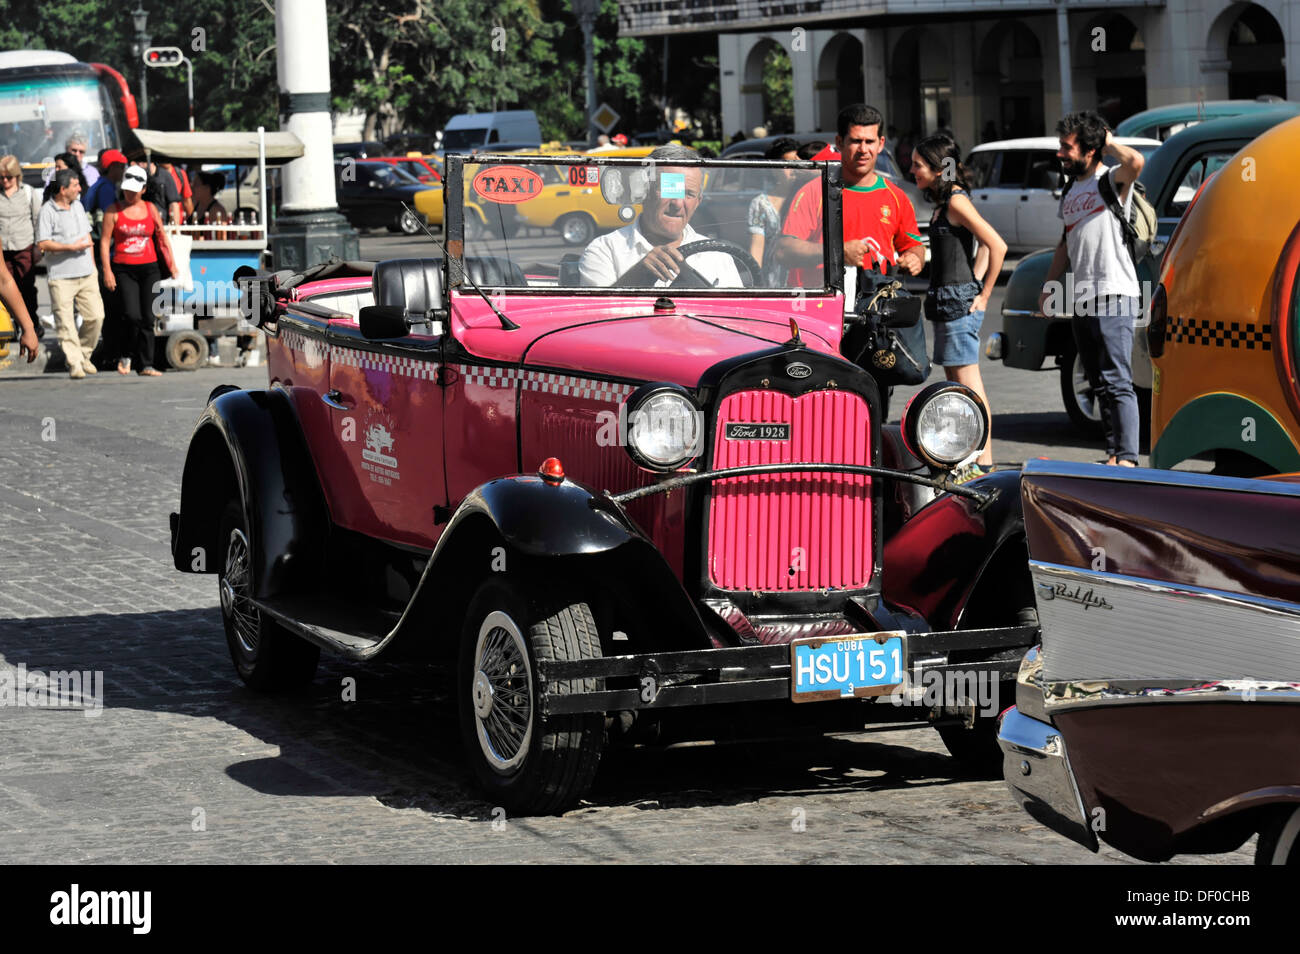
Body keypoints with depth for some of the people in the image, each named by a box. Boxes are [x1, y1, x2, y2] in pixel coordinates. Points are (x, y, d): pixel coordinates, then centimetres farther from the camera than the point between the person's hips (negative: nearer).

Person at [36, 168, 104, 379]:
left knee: (96, 316, 0)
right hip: (61, 276, -6)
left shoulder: (78, 206, 15)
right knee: (65, 322, -5)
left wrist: (92, 265, 17)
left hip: (86, 274, 6)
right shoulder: (47, 211, -8)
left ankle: (84, 356, 17)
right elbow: (42, 243, -14)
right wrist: (71, 247, -14)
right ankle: (74, 363, 0)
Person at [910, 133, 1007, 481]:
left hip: (959, 301, -10)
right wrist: (974, 281, 10)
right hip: (946, 300, 10)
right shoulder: (944, 202, 14)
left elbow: (998, 246, -19)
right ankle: (967, 461, 18)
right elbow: (986, 249, 21)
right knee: (956, 386, 13)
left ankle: (983, 463, -6)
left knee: (969, 386, -8)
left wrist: (983, 295, -14)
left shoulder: (956, 201, -14)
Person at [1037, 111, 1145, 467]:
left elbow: (1135, 162, -28)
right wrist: (1049, 287, 24)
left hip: (1114, 294, -9)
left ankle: (1127, 458, -14)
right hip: (1081, 300, 9)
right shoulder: (1071, 191, 20)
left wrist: (1109, 142, -10)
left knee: (1117, 382, -12)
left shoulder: (1112, 180, -5)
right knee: (1100, 384, 10)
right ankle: (1114, 454, 14)